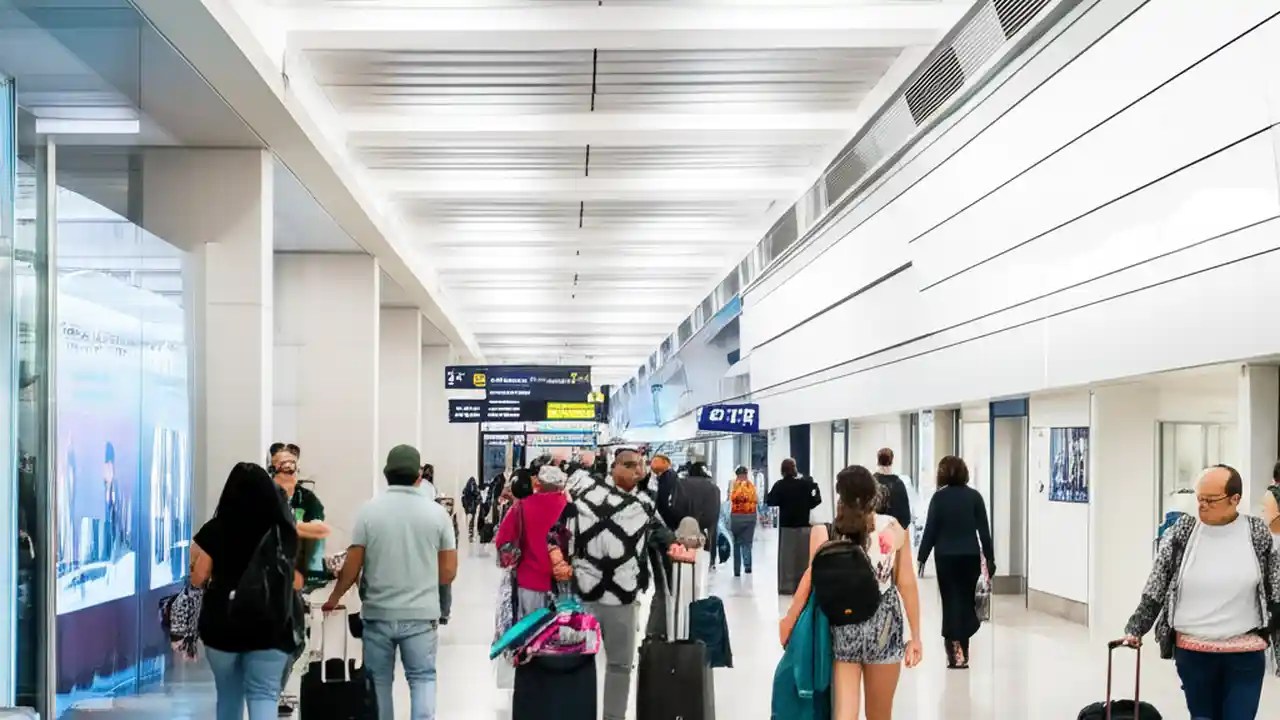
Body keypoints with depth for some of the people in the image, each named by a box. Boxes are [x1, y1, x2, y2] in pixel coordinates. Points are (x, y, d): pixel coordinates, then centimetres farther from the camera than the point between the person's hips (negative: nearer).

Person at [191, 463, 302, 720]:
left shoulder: (215, 530, -4)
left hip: (222, 624, 0)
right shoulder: (283, 530, 0)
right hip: (270, 626, 0)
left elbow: (198, 579, 0)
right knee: (264, 694, -1)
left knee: (228, 696, 16)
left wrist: (195, 554, 17)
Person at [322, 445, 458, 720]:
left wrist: (334, 598, 13)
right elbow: (448, 572, 1)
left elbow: (352, 567, -4)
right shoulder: (436, 513, -2)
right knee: (422, 677, 8)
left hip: (378, 613, 0)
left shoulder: (369, 510, -4)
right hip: (421, 614, 0)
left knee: (378, 681, 12)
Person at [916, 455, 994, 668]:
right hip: (970, 556, 2)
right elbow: (984, 529, 1)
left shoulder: (939, 497, -5)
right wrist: (989, 557, 6)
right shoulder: (974, 496, 1)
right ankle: (962, 651, 12)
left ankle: (955, 651, 1)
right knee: (967, 600, 11)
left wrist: (922, 557, 0)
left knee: (951, 601, 4)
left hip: (946, 556, -2)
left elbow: (930, 529, -6)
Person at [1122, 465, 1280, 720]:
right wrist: (1135, 629, 0)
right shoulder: (1181, 533, -3)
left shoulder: (1258, 534, -3)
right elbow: (1155, 589, 3)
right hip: (1192, 652, 1)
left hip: (1246, 655, -1)